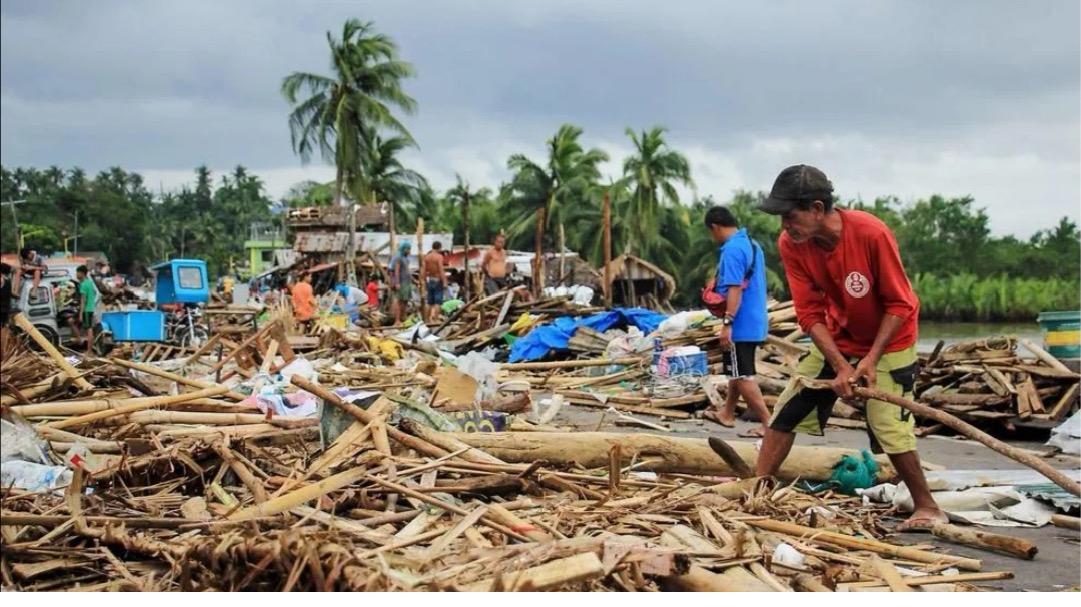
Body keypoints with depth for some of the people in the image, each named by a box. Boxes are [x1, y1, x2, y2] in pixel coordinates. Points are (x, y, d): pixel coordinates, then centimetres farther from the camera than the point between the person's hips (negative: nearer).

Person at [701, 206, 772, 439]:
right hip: (754, 322, 10)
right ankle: (727, 414, 36)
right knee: (737, 372, 22)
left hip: (741, 325, -10)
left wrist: (727, 323, -24)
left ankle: (768, 423, -6)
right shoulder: (752, 244, 11)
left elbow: (735, 289, -24)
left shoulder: (732, 249, -18)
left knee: (742, 376, -4)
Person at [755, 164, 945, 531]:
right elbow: (810, 313, -13)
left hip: (888, 341, -5)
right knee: (787, 409, 0)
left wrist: (871, 358, -25)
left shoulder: (871, 233, -30)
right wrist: (840, 365, -22)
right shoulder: (790, 244, -17)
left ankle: (927, 508, 6)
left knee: (888, 427, -12)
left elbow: (900, 304, -20)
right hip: (836, 340, 5)